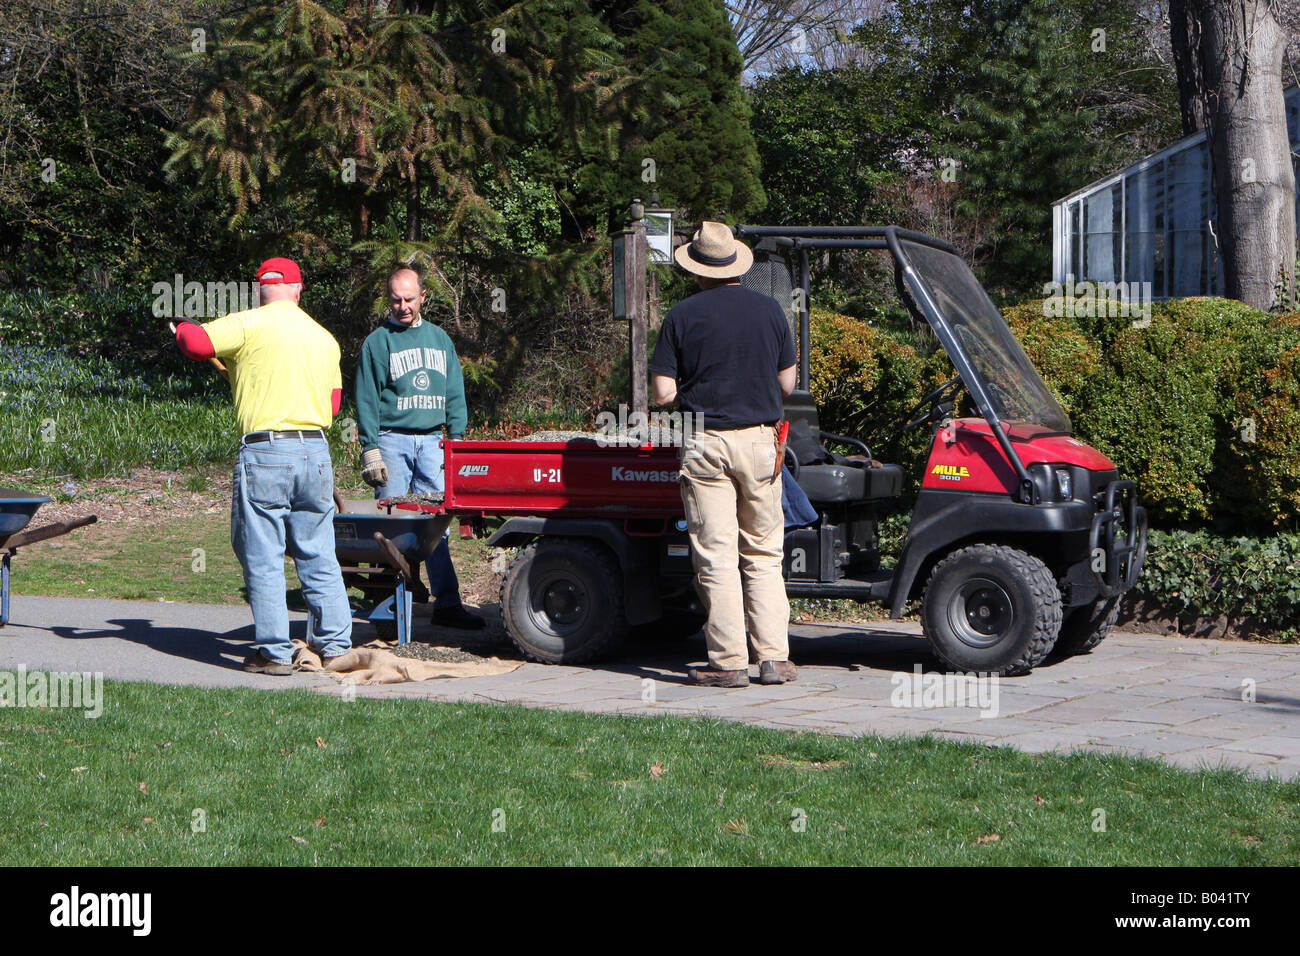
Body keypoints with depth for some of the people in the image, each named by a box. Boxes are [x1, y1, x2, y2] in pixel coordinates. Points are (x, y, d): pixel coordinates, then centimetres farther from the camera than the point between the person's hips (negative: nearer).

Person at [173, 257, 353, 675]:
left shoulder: (251, 325, -4)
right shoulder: (324, 338, 14)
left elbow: (196, 343, -11)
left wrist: (182, 327, 11)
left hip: (265, 452, -5)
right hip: (316, 452, 5)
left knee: (264, 559, 1)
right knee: (319, 557, 13)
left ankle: (274, 652, 2)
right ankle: (334, 645, 14)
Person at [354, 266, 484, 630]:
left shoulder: (439, 338, 15)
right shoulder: (377, 342, 3)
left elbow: (454, 394, 18)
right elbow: (366, 400, 0)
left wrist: (457, 436, 8)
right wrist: (370, 449, -7)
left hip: (431, 441, 3)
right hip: (392, 440, -3)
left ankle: (447, 602, -3)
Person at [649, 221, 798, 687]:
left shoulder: (683, 316, -4)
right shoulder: (769, 310, 5)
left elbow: (663, 392, -7)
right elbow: (787, 383, 9)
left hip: (705, 445, -2)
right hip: (758, 440, 3)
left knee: (717, 557, 1)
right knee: (763, 556, 10)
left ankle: (729, 662, 1)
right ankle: (773, 657, 6)